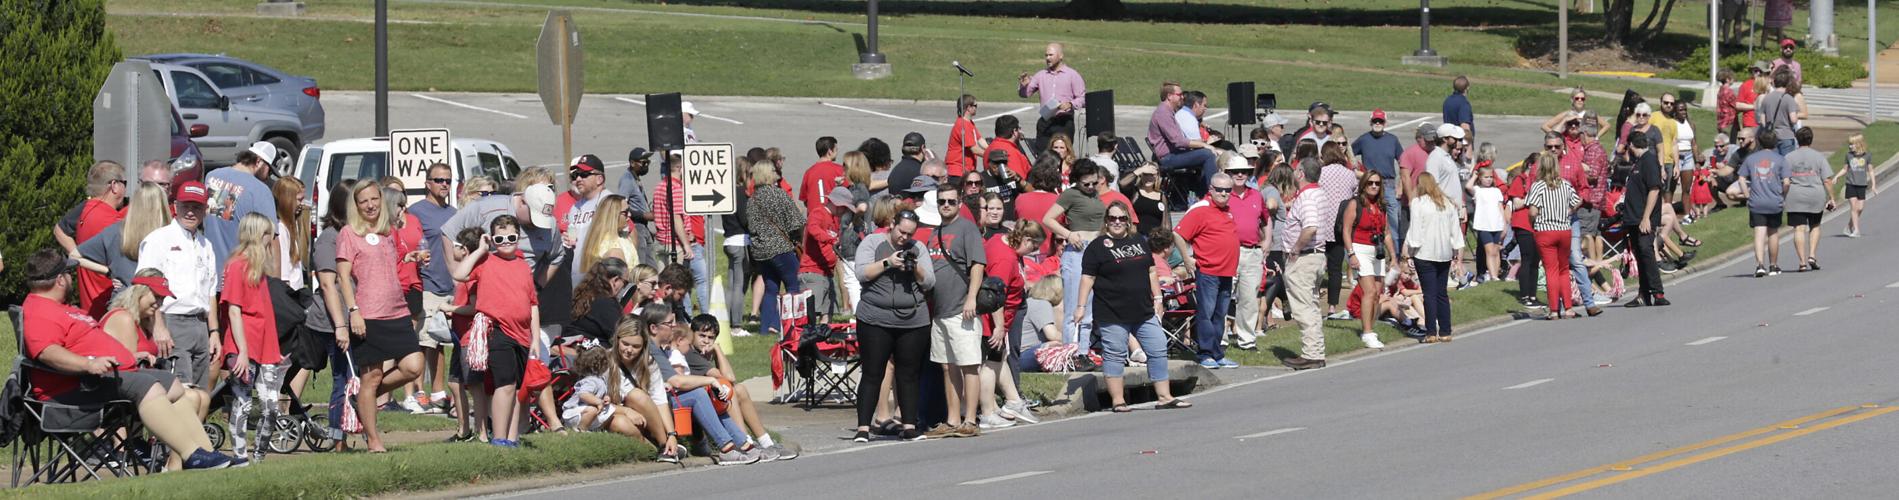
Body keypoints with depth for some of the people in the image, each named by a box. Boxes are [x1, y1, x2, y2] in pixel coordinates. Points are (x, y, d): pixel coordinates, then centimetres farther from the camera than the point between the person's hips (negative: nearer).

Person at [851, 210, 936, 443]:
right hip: (875, 320, -3)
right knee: (872, 374, -4)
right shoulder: (872, 243, 4)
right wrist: (887, 263, -15)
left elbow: (929, 283, 7)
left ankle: (909, 426, 8)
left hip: (914, 321, 3)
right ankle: (863, 428, -4)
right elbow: (862, 273, -7)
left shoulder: (917, 248, 11)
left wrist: (915, 268, -11)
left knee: (908, 375, 4)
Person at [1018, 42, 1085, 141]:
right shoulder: (1041, 75, 14)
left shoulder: (1072, 75, 3)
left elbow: (1083, 99, -2)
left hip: (1064, 122, -4)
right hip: (1045, 122, 4)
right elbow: (1024, 94, 16)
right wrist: (1024, 85, -6)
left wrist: (1070, 104, -20)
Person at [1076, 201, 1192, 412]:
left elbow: (1151, 271, 20)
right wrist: (1081, 306, -13)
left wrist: (1157, 298, 14)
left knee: (1158, 349, 3)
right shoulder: (1098, 246, -3)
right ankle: (1118, 400, 3)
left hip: (1144, 311, 5)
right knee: (1114, 355, -2)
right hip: (1112, 314, -5)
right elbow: (1087, 277, -7)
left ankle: (1164, 396, 9)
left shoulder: (1139, 242, 13)